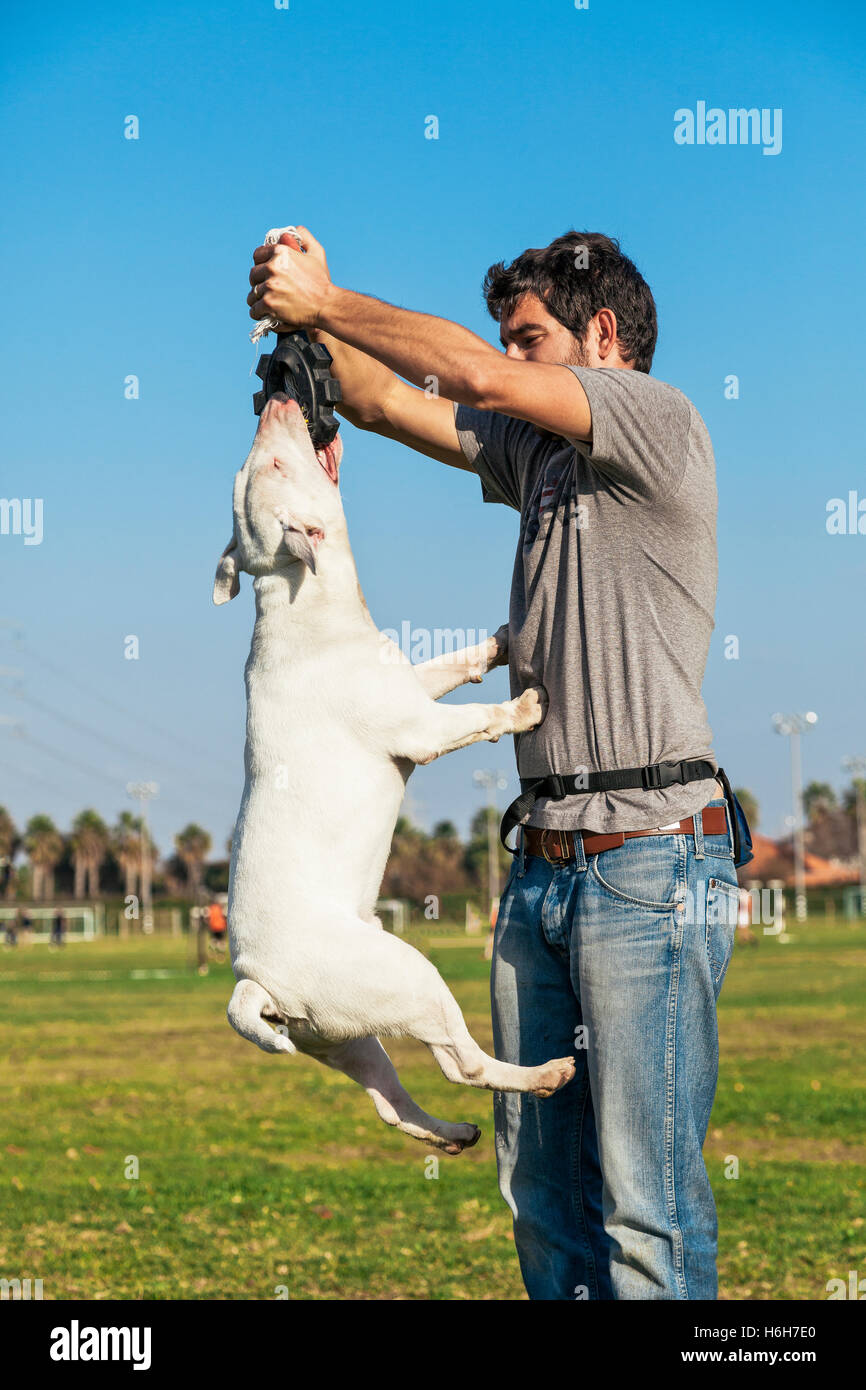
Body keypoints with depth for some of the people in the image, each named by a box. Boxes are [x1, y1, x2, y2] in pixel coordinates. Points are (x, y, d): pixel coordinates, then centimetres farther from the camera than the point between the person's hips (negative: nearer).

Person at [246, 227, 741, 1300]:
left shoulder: (660, 421, -4)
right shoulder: (536, 451, 19)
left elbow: (477, 376, -16)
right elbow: (384, 402, 21)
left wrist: (323, 301, -6)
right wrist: (313, 316, 4)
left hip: (651, 860, -8)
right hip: (544, 862, 8)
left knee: (646, 1194, -9)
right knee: (539, 1180, 10)